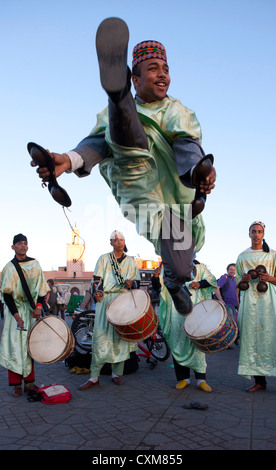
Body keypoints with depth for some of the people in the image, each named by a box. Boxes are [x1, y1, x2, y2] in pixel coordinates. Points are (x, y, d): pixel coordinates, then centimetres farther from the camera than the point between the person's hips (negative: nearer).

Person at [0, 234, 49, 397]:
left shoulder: (35, 264, 5)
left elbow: (42, 287, 7)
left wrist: (39, 306, -8)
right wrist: (17, 316, -16)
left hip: (32, 310, 3)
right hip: (15, 310, -2)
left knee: (30, 345, 6)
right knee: (15, 344, -4)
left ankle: (29, 382, 14)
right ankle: (16, 384, 5)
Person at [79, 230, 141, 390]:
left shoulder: (131, 261, 16)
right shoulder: (104, 259, 12)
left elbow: (137, 282, 14)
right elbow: (97, 279, 6)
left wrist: (131, 283, -8)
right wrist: (98, 291, -13)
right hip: (106, 299, -2)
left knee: (121, 337, 1)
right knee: (100, 337, -8)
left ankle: (117, 373, 13)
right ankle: (94, 377, -2)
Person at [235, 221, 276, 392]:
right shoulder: (242, 256, 17)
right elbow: (238, 282, 19)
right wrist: (244, 279, -3)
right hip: (249, 299, 2)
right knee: (251, 335, -3)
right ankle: (259, 381, 2)